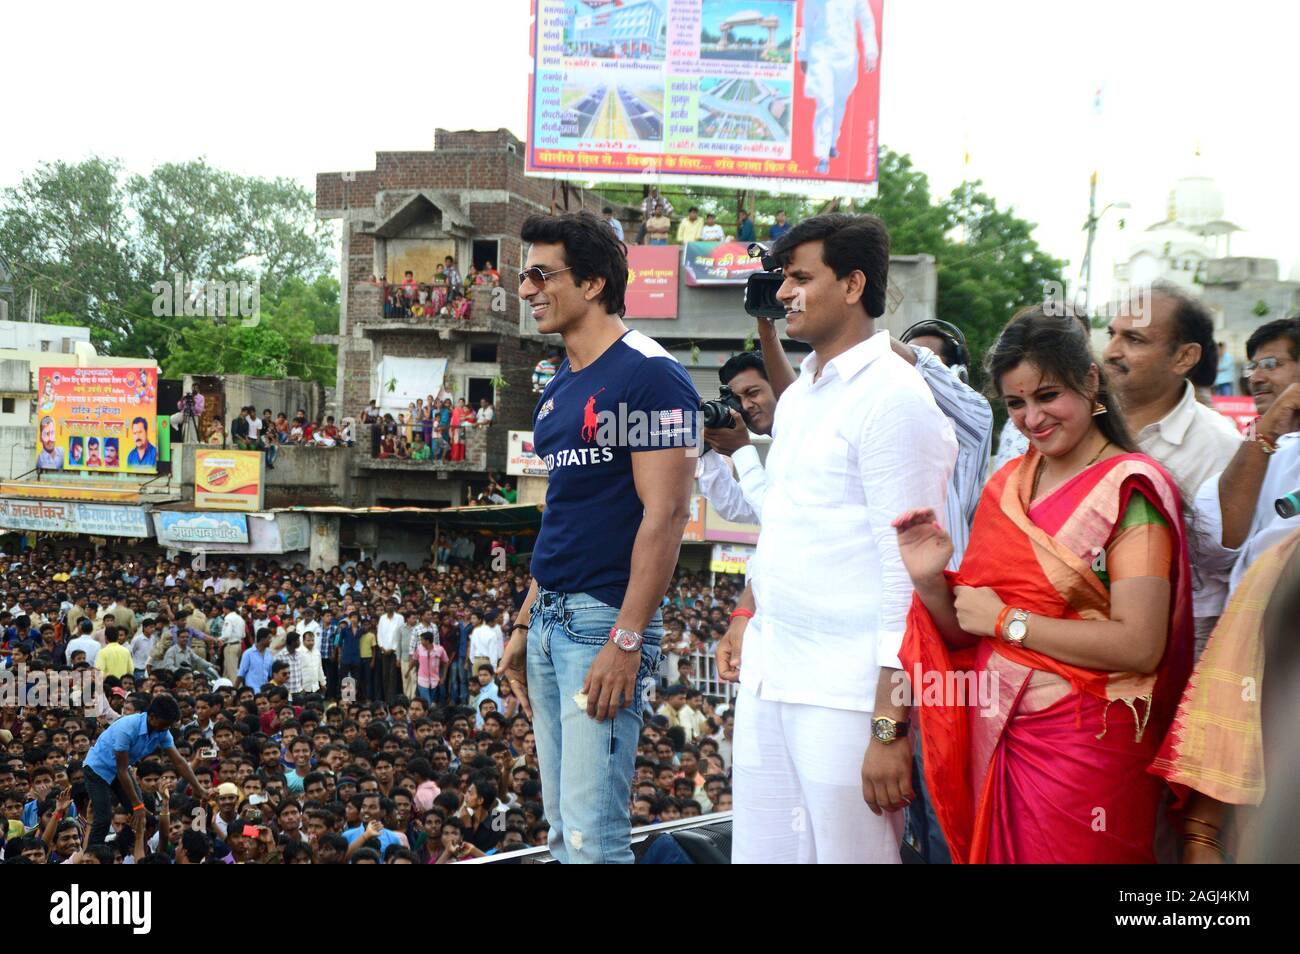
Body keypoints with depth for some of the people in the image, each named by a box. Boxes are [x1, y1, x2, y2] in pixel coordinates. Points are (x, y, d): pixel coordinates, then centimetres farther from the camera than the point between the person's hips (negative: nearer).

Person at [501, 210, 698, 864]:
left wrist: (626, 640, -20)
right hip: (551, 616, 9)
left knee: (592, 836, -9)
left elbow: (664, 515, -17)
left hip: (605, 615, -9)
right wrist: (524, 625, 18)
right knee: (563, 832, 14)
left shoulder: (649, 375, -11)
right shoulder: (558, 390, 15)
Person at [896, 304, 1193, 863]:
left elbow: (1141, 646, -20)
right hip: (996, 739, 6)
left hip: (1084, 748, -6)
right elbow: (967, 636, 11)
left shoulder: (1129, 490, -10)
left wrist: (1006, 619, -14)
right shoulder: (1005, 486, 8)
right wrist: (930, 583, -9)